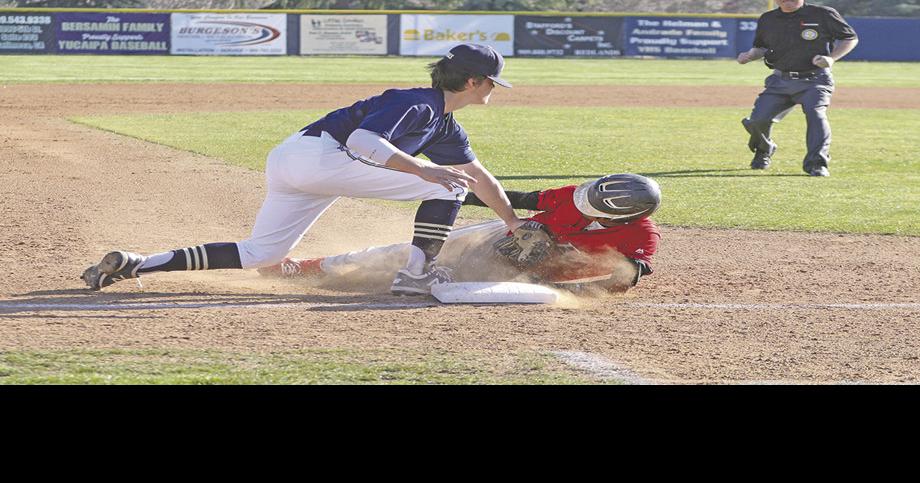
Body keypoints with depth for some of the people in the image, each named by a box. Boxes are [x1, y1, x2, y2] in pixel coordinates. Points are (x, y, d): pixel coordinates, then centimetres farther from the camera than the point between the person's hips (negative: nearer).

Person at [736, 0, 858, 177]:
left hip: (814, 81, -3)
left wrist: (831, 59, -11)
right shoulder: (767, 20, 9)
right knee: (757, 120, -8)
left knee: (815, 112, -30)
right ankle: (763, 151, 25)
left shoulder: (823, 15, -3)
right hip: (780, 82, 3)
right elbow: (761, 47, 24)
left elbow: (850, 38, 4)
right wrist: (750, 55, 1)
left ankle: (816, 163, -26)